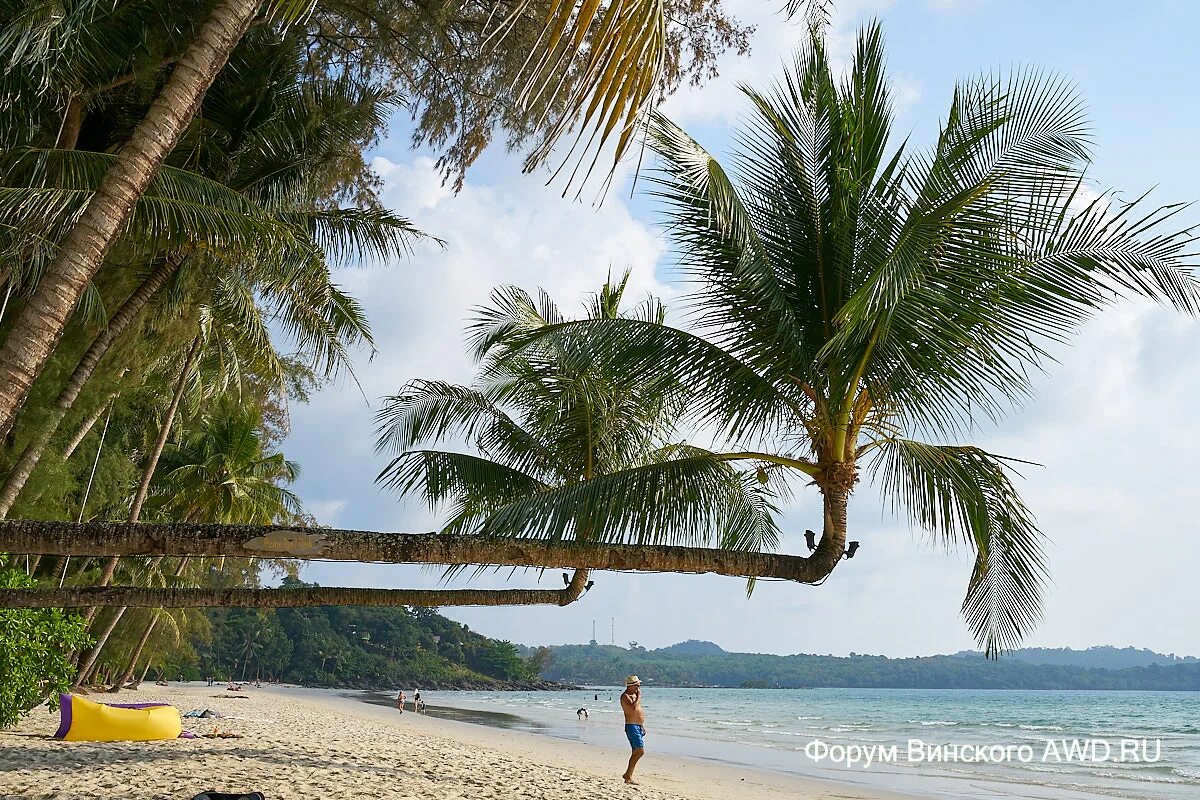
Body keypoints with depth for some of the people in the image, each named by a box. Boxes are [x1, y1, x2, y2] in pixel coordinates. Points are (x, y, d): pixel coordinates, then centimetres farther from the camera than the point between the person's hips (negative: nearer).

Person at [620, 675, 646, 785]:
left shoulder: (634, 695, 18)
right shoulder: (625, 696, -12)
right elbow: (633, 708, -29)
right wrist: (639, 696, -17)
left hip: (638, 727, 10)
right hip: (632, 727, -10)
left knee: (636, 753, 10)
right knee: (640, 751, -17)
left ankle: (629, 777, 15)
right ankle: (627, 775, -11)